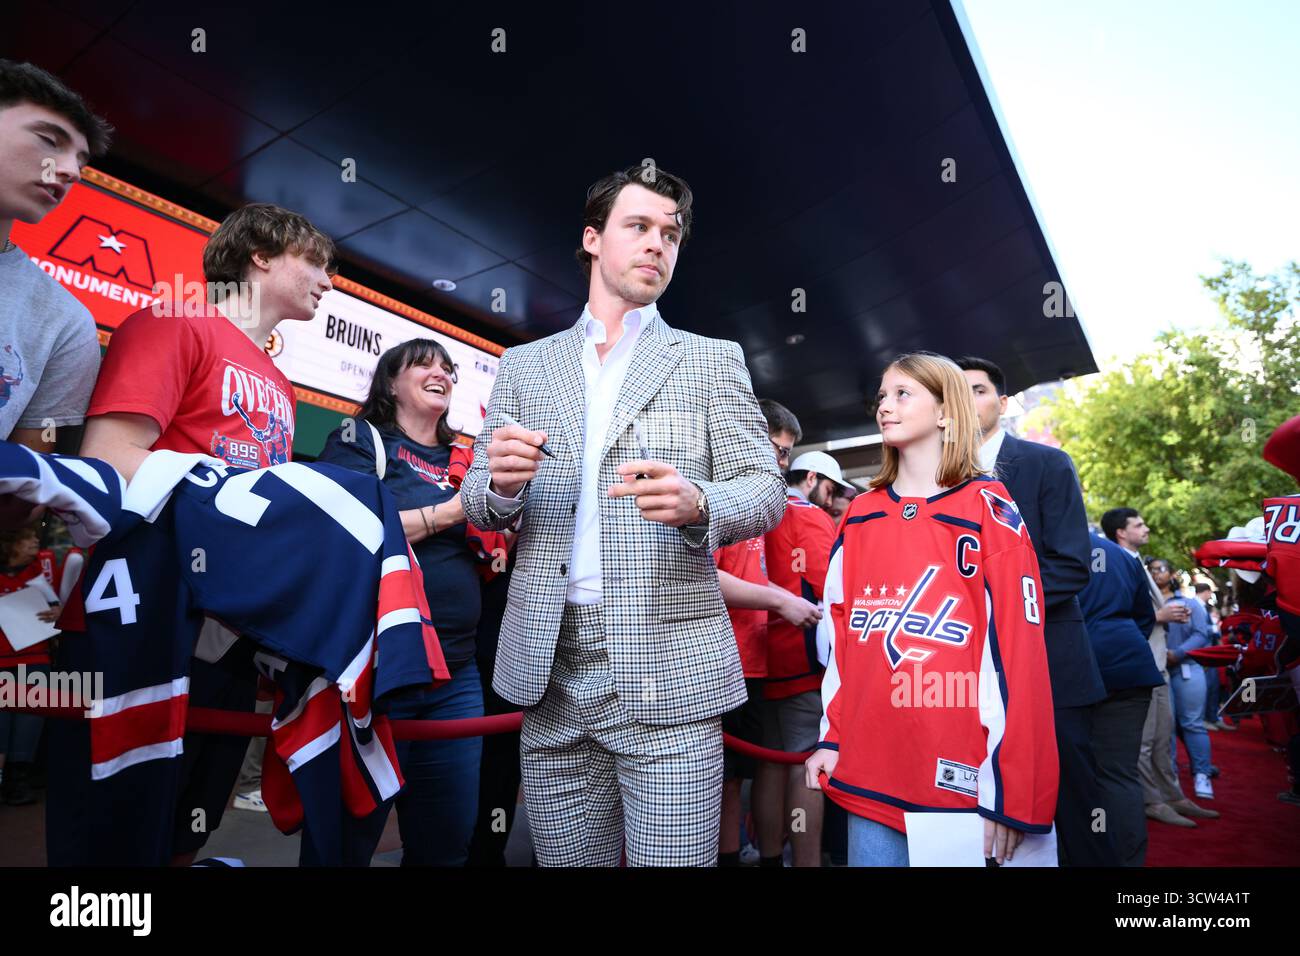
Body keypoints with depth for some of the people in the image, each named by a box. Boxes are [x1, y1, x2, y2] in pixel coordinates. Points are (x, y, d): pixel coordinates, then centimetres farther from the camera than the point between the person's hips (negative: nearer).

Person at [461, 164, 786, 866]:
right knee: (566, 859, 12)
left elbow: (766, 490, 2)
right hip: (549, 672, 2)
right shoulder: (523, 365, 13)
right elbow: (478, 503, 12)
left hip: (670, 671, -2)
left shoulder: (714, 360, 7)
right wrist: (502, 482, -13)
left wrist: (697, 504, -20)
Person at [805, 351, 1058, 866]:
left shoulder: (987, 510, -4)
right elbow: (839, 630, 10)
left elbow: (1013, 646, -9)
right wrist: (832, 736, 6)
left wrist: (1006, 788, -11)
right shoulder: (860, 516, 9)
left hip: (960, 776, -3)